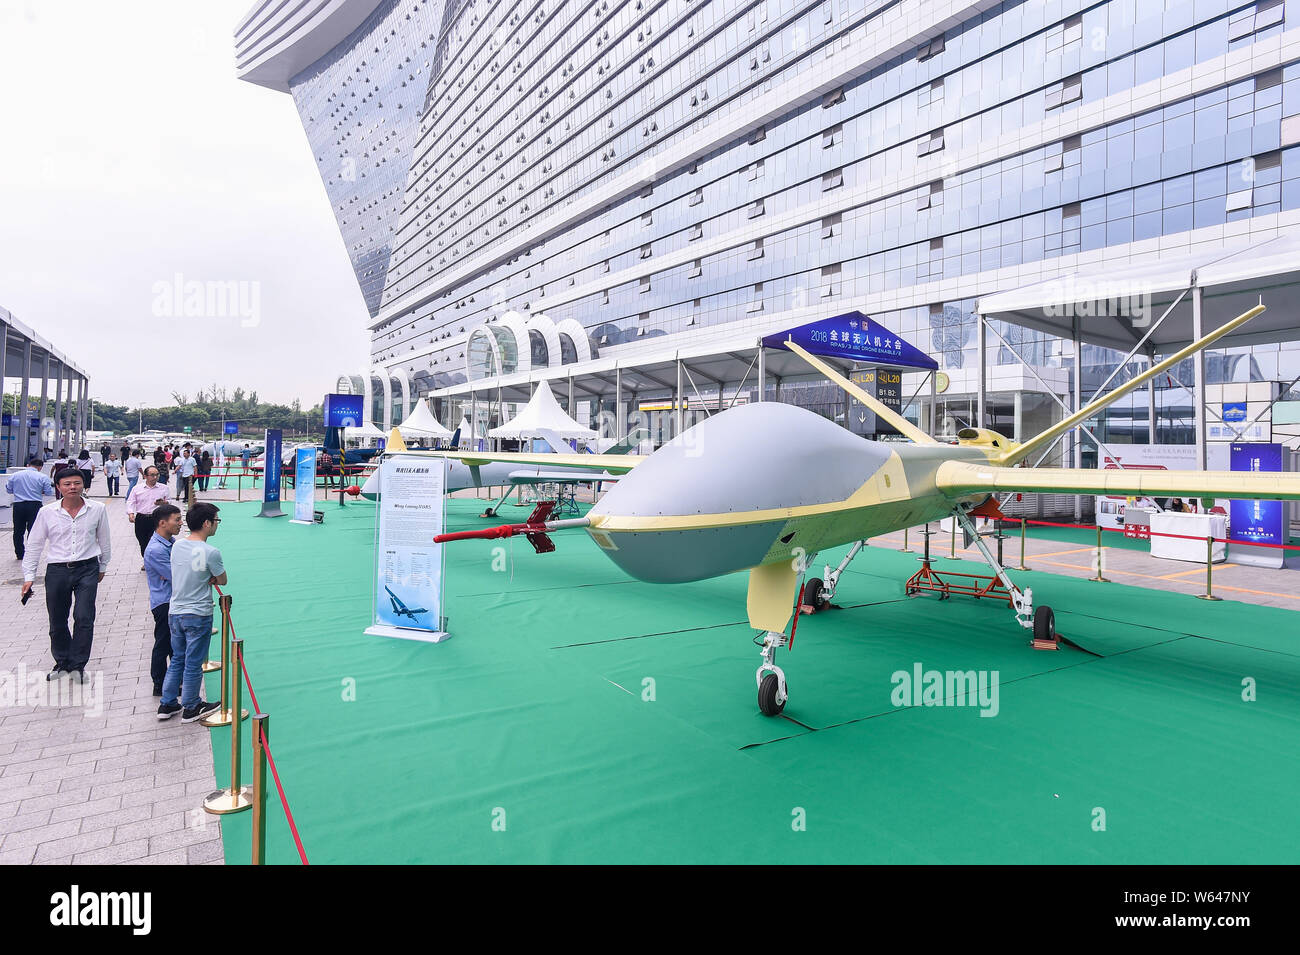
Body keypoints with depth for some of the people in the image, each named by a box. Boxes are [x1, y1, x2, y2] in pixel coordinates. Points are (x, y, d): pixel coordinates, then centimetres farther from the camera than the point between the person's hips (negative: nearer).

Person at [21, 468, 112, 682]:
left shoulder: (97, 509, -3)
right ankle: (62, 662, 31)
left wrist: (103, 566, 18)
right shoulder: (47, 512, -2)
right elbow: (34, 544, 6)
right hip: (57, 570, 2)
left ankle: (78, 664, 8)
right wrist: (29, 576, 6)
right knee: (57, 622, 12)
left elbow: (104, 540, 10)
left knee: (84, 617, -8)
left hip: (87, 569, -1)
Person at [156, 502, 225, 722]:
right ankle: (191, 708, 20)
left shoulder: (177, 546, 1)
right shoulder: (211, 552, -19)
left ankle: (167, 704, 27)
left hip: (174, 613, 6)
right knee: (193, 664, 7)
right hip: (198, 615, -6)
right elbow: (222, 580, -6)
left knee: (177, 659, 20)